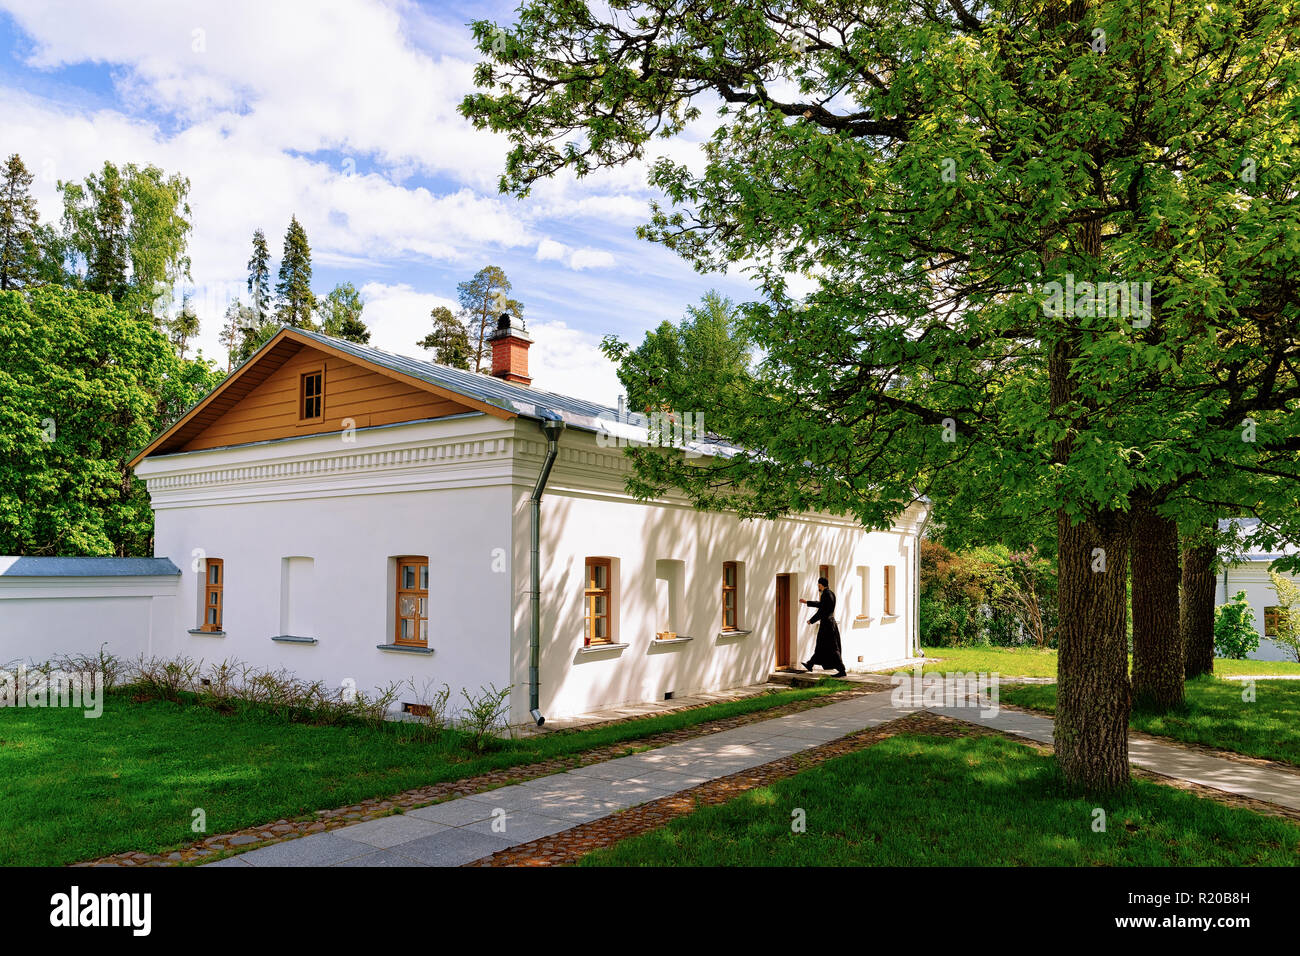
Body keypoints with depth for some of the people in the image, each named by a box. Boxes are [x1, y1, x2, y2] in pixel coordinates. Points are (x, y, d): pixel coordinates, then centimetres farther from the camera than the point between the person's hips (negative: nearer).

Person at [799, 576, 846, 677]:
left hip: (826, 623, -10)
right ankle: (810, 665, 33)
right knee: (820, 646, 20)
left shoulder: (826, 595, -20)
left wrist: (811, 621, -7)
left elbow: (821, 612, -20)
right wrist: (806, 602, 31)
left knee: (832, 649, -5)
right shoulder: (831, 593, 9)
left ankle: (842, 671, -3)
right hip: (830, 622, 10)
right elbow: (820, 604, 24)